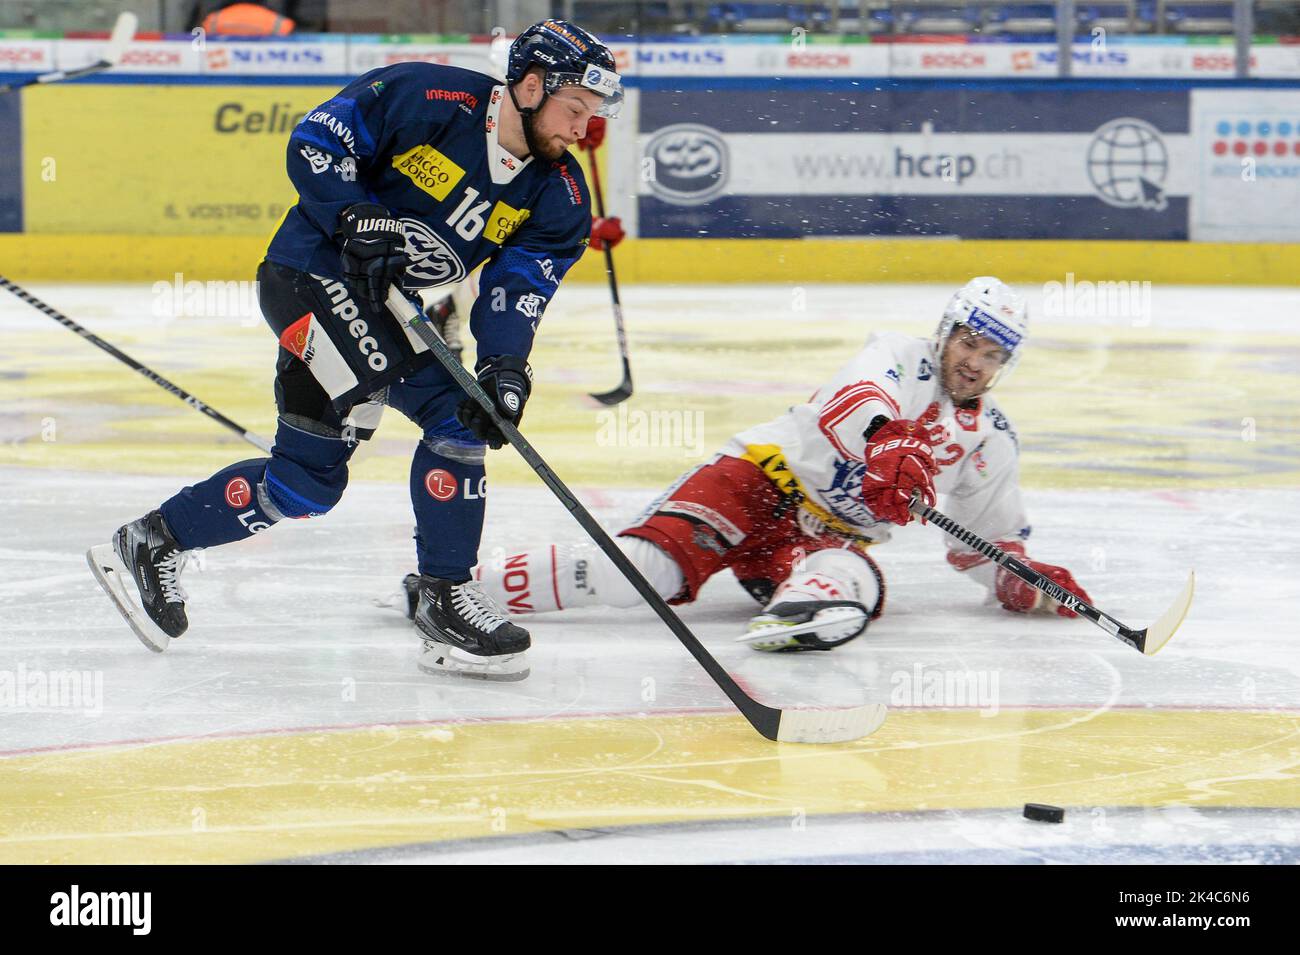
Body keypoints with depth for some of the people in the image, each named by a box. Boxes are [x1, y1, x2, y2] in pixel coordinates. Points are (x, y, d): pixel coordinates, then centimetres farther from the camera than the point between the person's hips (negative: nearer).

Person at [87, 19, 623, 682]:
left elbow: (518, 288, -7)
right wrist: (359, 220, -26)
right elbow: (314, 143, -14)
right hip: (314, 273, -8)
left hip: (396, 303, 8)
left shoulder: (557, 197, -2)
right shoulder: (424, 98, -19)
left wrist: (503, 370, -24)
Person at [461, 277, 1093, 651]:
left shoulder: (989, 442, 14)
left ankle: (796, 613, -70)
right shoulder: (899, 359, -3)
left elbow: (989, 539, 26)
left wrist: (1026, 581, 5)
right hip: (765, 481, -5)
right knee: (653, 562, -27)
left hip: (832, 536, 5)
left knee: (851, 583, -34)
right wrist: (887, 443, -50)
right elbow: (856, 398, -27)